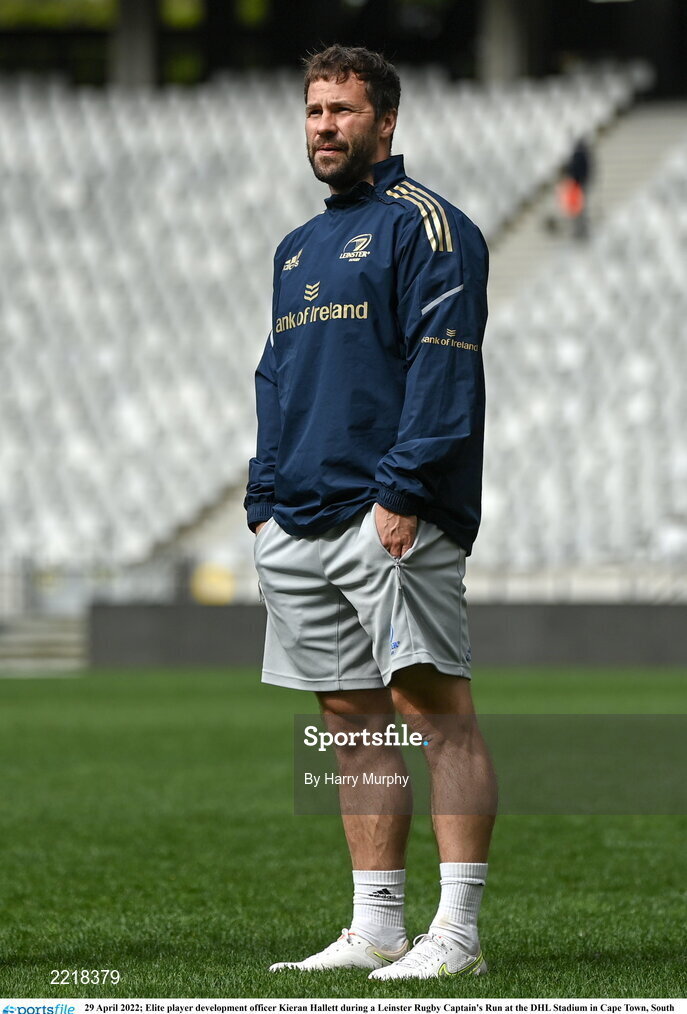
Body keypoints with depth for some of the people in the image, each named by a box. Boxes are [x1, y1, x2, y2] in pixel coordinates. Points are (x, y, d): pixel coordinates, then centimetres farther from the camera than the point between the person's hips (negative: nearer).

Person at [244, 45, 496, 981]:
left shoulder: (424, 224, -3)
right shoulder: (298, 248, 22)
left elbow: (443, 367, -12)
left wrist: (402, 491, -19)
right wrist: (264, 500, 14)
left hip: (391, 518, -8)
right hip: (299, 528, 8)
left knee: (434, 707, -10)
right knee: (351, 722, 7)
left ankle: (457, 933, -12)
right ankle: (376, 930, 10)